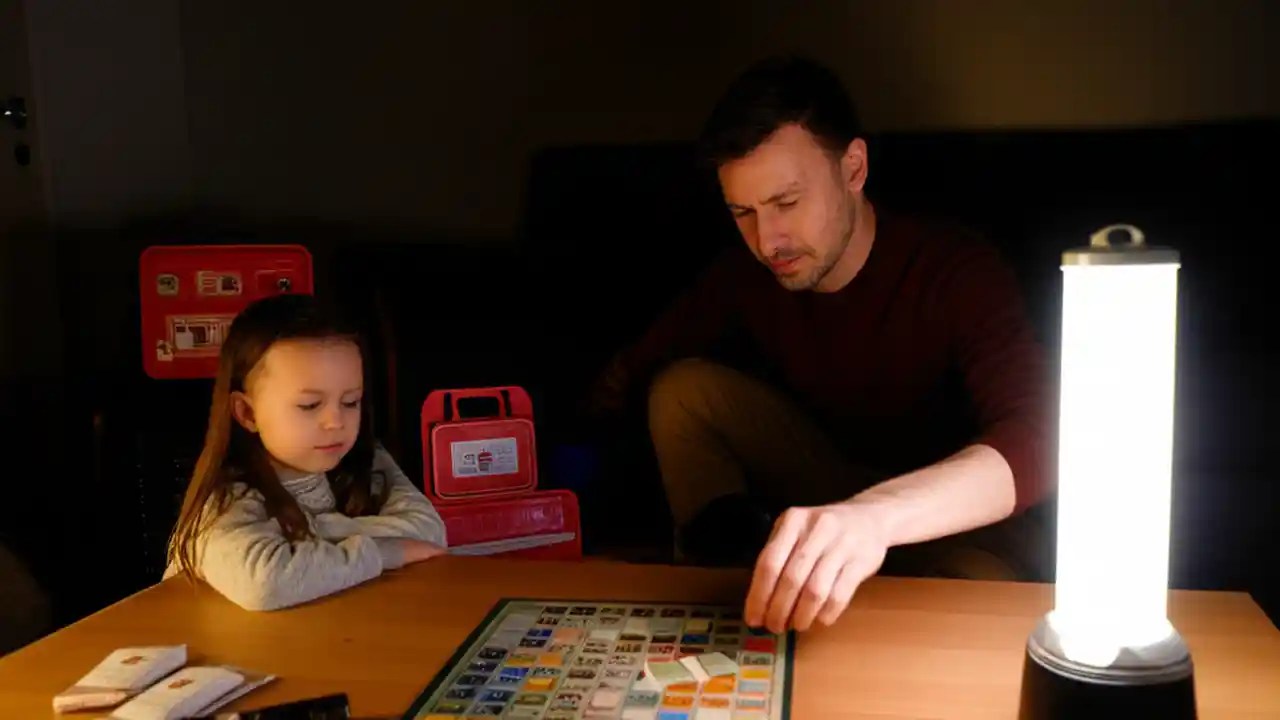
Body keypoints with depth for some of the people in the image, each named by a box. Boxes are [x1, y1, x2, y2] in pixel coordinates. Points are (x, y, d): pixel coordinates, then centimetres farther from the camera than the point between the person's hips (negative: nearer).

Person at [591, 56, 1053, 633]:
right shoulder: (748, 271, -11)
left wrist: (876, 513, -60)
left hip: (946, 514, -4)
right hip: (832, 492, 4)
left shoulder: (957, 272, -27)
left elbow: (1032, 439, -43)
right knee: (682, 389, -12)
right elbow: (641, 366, 2)